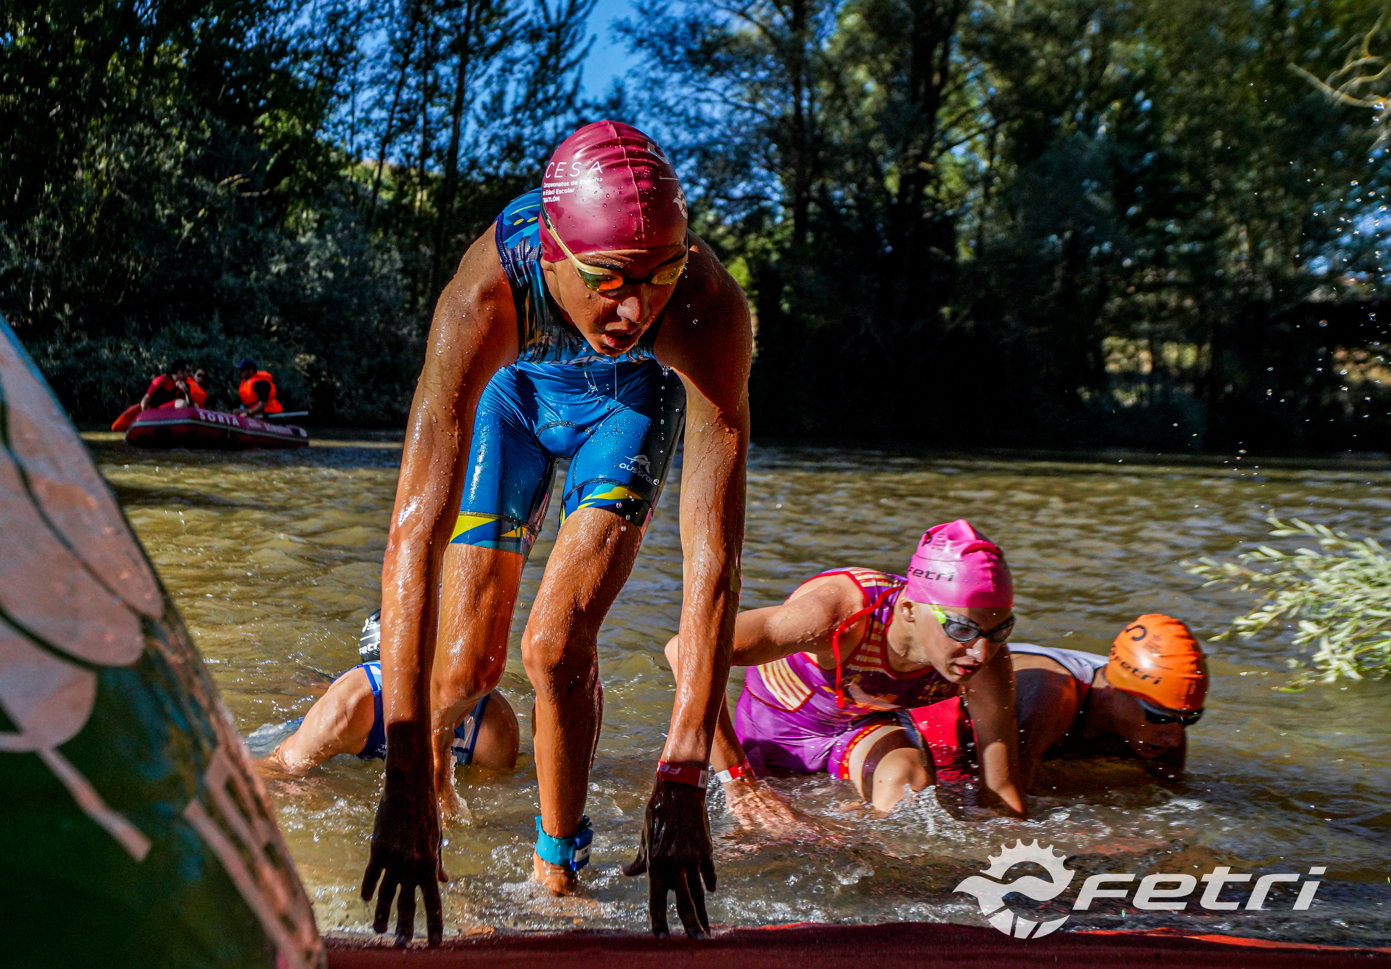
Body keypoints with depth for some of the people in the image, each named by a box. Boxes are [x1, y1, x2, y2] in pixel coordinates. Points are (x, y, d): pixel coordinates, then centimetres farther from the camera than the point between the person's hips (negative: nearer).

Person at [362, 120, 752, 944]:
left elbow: (713, 552, -44)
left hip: (632, 401, 0)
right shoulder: (489, 293, -43)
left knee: (559, 643, -16)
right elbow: (414, 536, -48)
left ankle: (559, 862, 11)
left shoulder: (712, 308, -41)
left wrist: (683, 779, -50)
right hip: (514, 386, 0)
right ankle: (435, 742, 36)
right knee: (469, 666, -3)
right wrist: (405, 783, -53)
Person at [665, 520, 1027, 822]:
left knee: (909, 781, -30)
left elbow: (1004, 796, -20)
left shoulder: (987, 661, -30)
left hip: (866, 727, 2)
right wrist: (737, 782, -45)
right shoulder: (839, 614, -43)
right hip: (774, 724, -1)